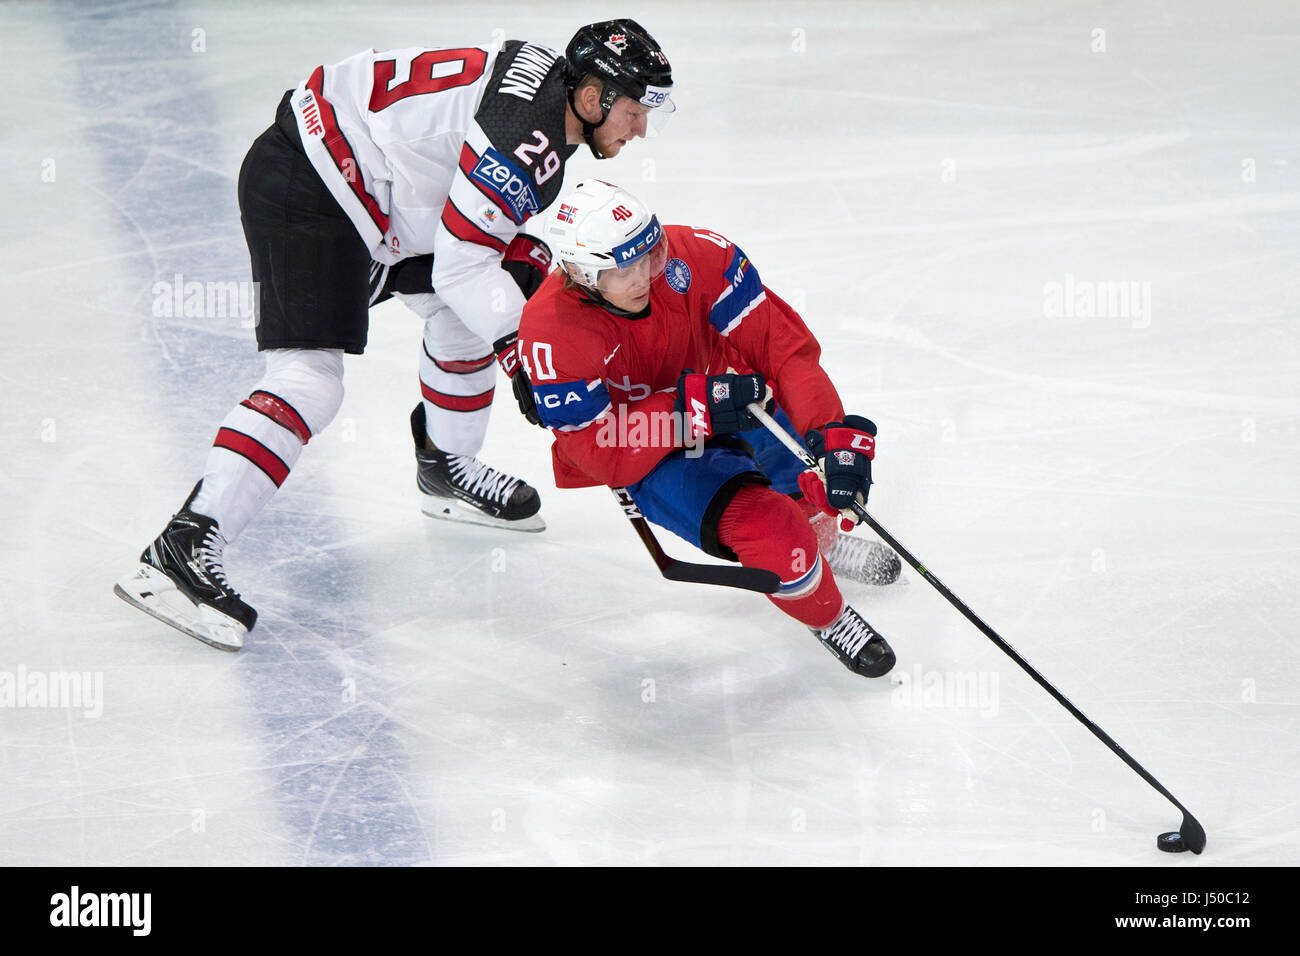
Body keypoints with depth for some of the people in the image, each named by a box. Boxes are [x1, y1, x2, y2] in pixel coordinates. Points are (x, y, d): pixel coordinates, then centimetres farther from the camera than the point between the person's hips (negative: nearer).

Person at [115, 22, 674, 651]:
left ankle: (445, 470, 38)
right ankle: (182, 549, -29)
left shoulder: (546, 83, 9)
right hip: (300, 191, -11)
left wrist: (532, 264, 6)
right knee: (310, 379, -21)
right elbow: (459, 269, -19)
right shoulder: (528, 134, -23)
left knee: (466, 312, 20)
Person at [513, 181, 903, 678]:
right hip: (645, 460, -5)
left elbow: (783, 343, -22)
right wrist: (694, 409, -39)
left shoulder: (694, 255, -24)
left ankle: (823, 534, 36)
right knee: (768, 529, -26)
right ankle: (826, 617, 6)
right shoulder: (551, 336, -30)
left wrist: (832, 433, -35)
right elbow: (605, 456, -27)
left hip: (730, 407, 5)